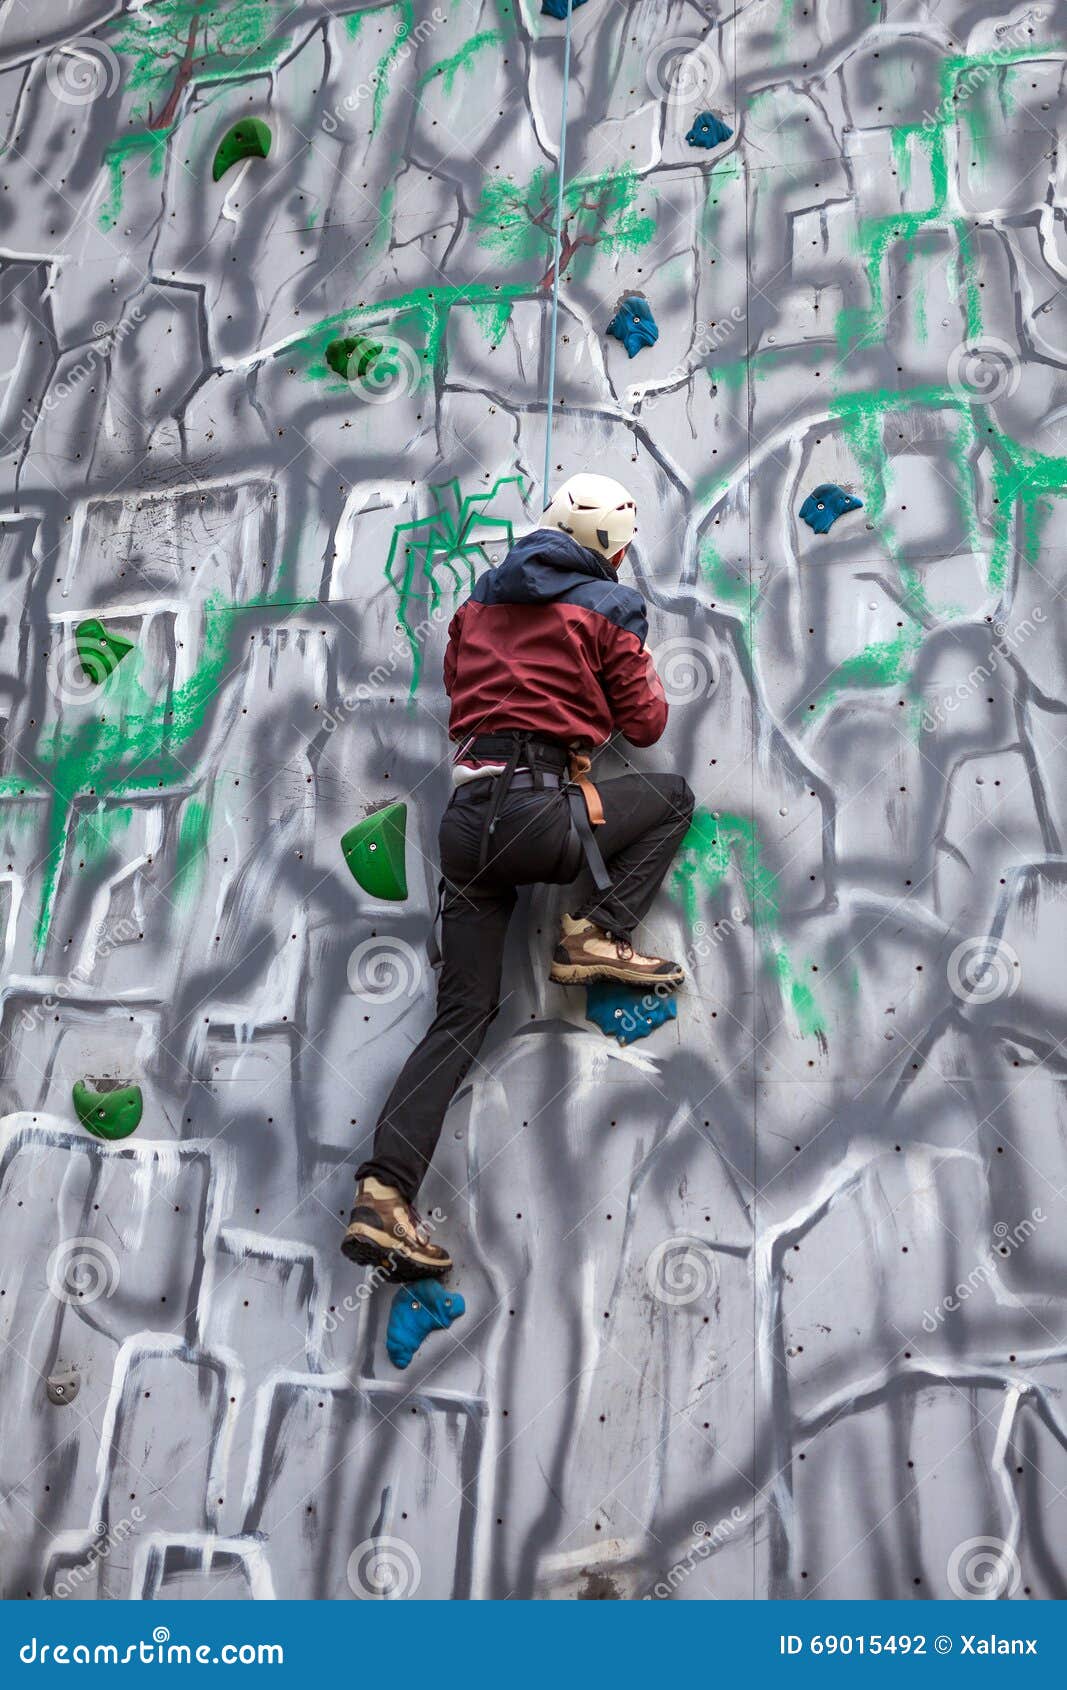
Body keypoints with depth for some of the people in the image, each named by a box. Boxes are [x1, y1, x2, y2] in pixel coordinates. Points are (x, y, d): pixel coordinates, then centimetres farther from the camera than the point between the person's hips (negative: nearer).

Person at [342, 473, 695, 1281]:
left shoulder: (483, 597, 21)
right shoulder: (611, 605, 6)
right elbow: (644, 724, 9)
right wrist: (650, 679, 30)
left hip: (467, 812, 6)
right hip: (543, 806, -5)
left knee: (463, 1014, 8)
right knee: (673, 795, 21)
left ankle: (384, 1194, -1)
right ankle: (596, 934, 5)